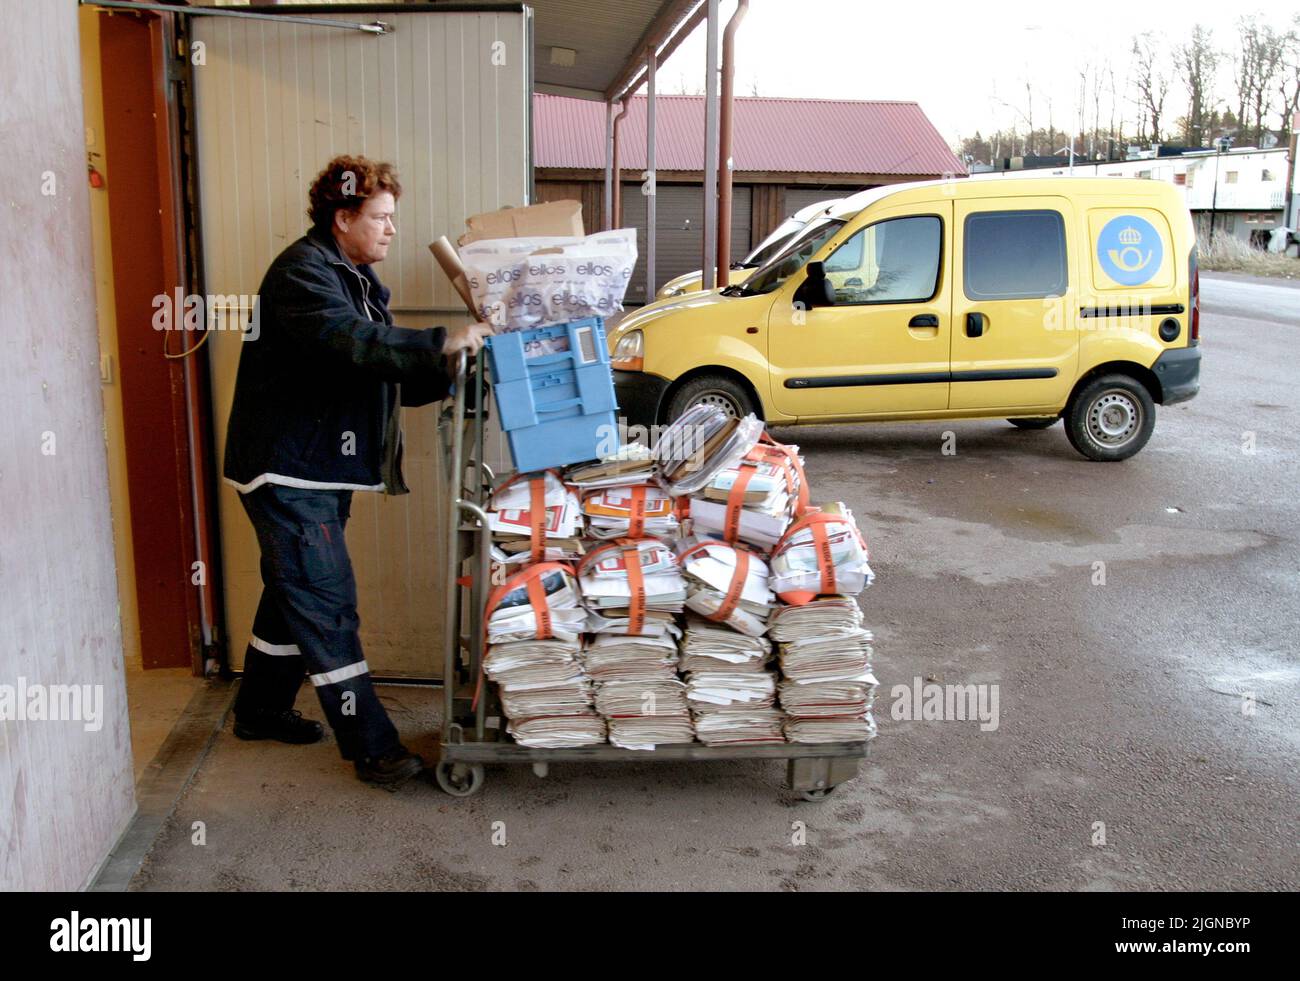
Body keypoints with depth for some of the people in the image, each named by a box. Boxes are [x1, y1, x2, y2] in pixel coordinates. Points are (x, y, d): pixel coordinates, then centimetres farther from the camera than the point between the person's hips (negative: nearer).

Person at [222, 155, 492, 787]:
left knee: (295, 594, 19)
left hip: (321, 470, 10)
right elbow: (349, 340, -34)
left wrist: (443, 377, -4)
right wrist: (441, 342, -37)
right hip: (286, 468, -10)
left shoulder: (358, 278, 16)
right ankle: (371, 747, 0)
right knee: (326, 605, -6)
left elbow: (384, 375, 13)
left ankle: (261, 711, 36)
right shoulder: (303, 272, -15)